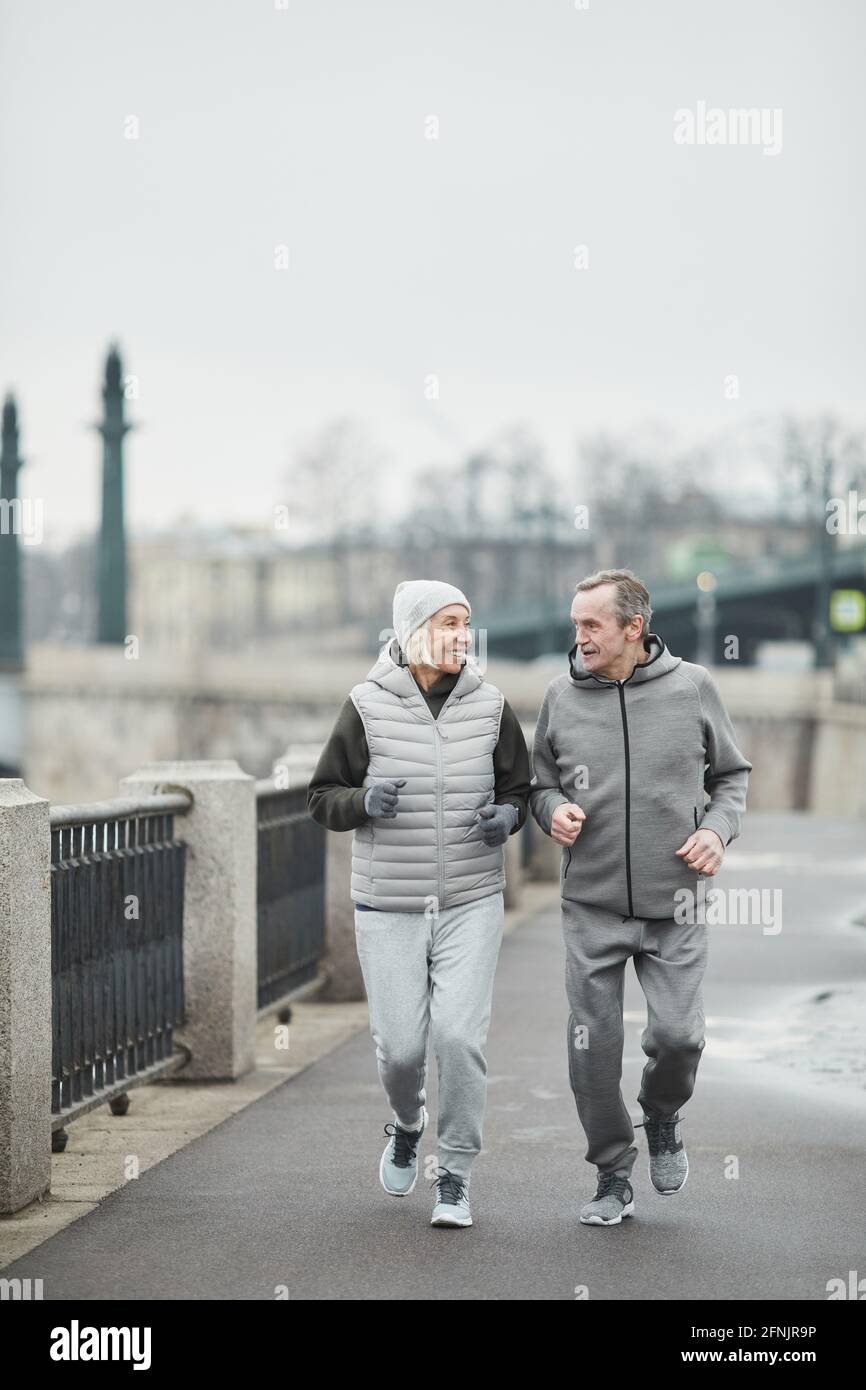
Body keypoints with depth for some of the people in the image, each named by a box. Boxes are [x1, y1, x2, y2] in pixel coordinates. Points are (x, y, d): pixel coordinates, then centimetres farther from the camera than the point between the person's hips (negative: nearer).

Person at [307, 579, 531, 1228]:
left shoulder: (490, 706, 1)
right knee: (401, 1046, 1)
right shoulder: (368, 707, -5)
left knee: (460, 1036, -11)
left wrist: (507, 815, -10)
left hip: (471, 904, 1)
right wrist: (364, 802, -20)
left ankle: (456, 1177, 2)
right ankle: (408, 1124, 37)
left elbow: (519, 787, 12)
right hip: (389, 907, -1)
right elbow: (323, 797, 1)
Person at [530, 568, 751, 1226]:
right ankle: (613, 1177, 17)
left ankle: (663, 1121, 24)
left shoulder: (693, 687, -1)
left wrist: (718, 828, -7)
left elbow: (732, 773, 11)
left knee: (678, 1035, -9)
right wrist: (554, 810, -9)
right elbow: (541, 783, 13)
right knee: (593, 1047, 0)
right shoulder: (563, 696, 2)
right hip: (592, 905, 1)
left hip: (674, 902, -1)